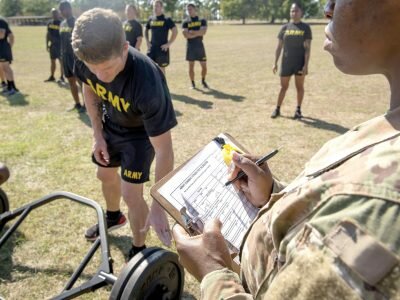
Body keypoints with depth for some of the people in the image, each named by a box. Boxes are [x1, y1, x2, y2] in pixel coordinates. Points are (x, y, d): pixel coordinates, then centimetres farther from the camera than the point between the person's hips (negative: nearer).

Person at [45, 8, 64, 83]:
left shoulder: (61, 23, -5)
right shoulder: (50, 23, 11)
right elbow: (48, 34, 16)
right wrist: (47, 44, 12)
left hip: (60, 44, -6)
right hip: (52, 44, 6)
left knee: (61, 61, -3)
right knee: (52, 61, 11)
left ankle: (61, 77, 4)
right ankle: (52, 77, 19)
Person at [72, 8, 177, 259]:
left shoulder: (147, 83, -43)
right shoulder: (88, 60, -27)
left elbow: (164, 150, -37)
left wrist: (158, 207, -35)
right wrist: (98, 135, -2)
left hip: (140, 132, -6)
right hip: (110, 124, 6)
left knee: (131, 194, -8)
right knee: (105, 174, 22)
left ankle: (139, 251, 19)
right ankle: (113, 217, 54)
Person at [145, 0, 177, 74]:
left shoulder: (167, 20, -6)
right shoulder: (151, 20, 9)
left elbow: (175, 31, -11)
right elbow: (146, 31, 23)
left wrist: (169, 44, -14)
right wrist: (147, 42, 10)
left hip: (162, 48, -4)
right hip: (152, 47, 5)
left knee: (161, 68, 3)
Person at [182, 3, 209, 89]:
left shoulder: (202, 21, 7)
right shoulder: (185, 22, 4)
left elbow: (203, 31, -10)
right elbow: (186, 35, -9)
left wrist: (192, 32, -15)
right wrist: (198, 33, -10)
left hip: (200, 45, 1)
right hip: (190, 46, -1)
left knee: (204, 65, 2)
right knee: (191, 66, 2)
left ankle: (203, 81, 24)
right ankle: (193, 83, 14)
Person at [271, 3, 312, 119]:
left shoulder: (305, 28, 1)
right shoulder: (285, 28, 6)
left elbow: (307, 48, -4)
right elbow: (279, 47, 6)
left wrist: (306, 65, -12)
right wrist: (275, 63, 1)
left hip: (300, 63, -1)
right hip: (286, 63, 1)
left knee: (300, 86, 5)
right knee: (283, 86, 6)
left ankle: (298, 110, 16)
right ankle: (277, 109, 17)